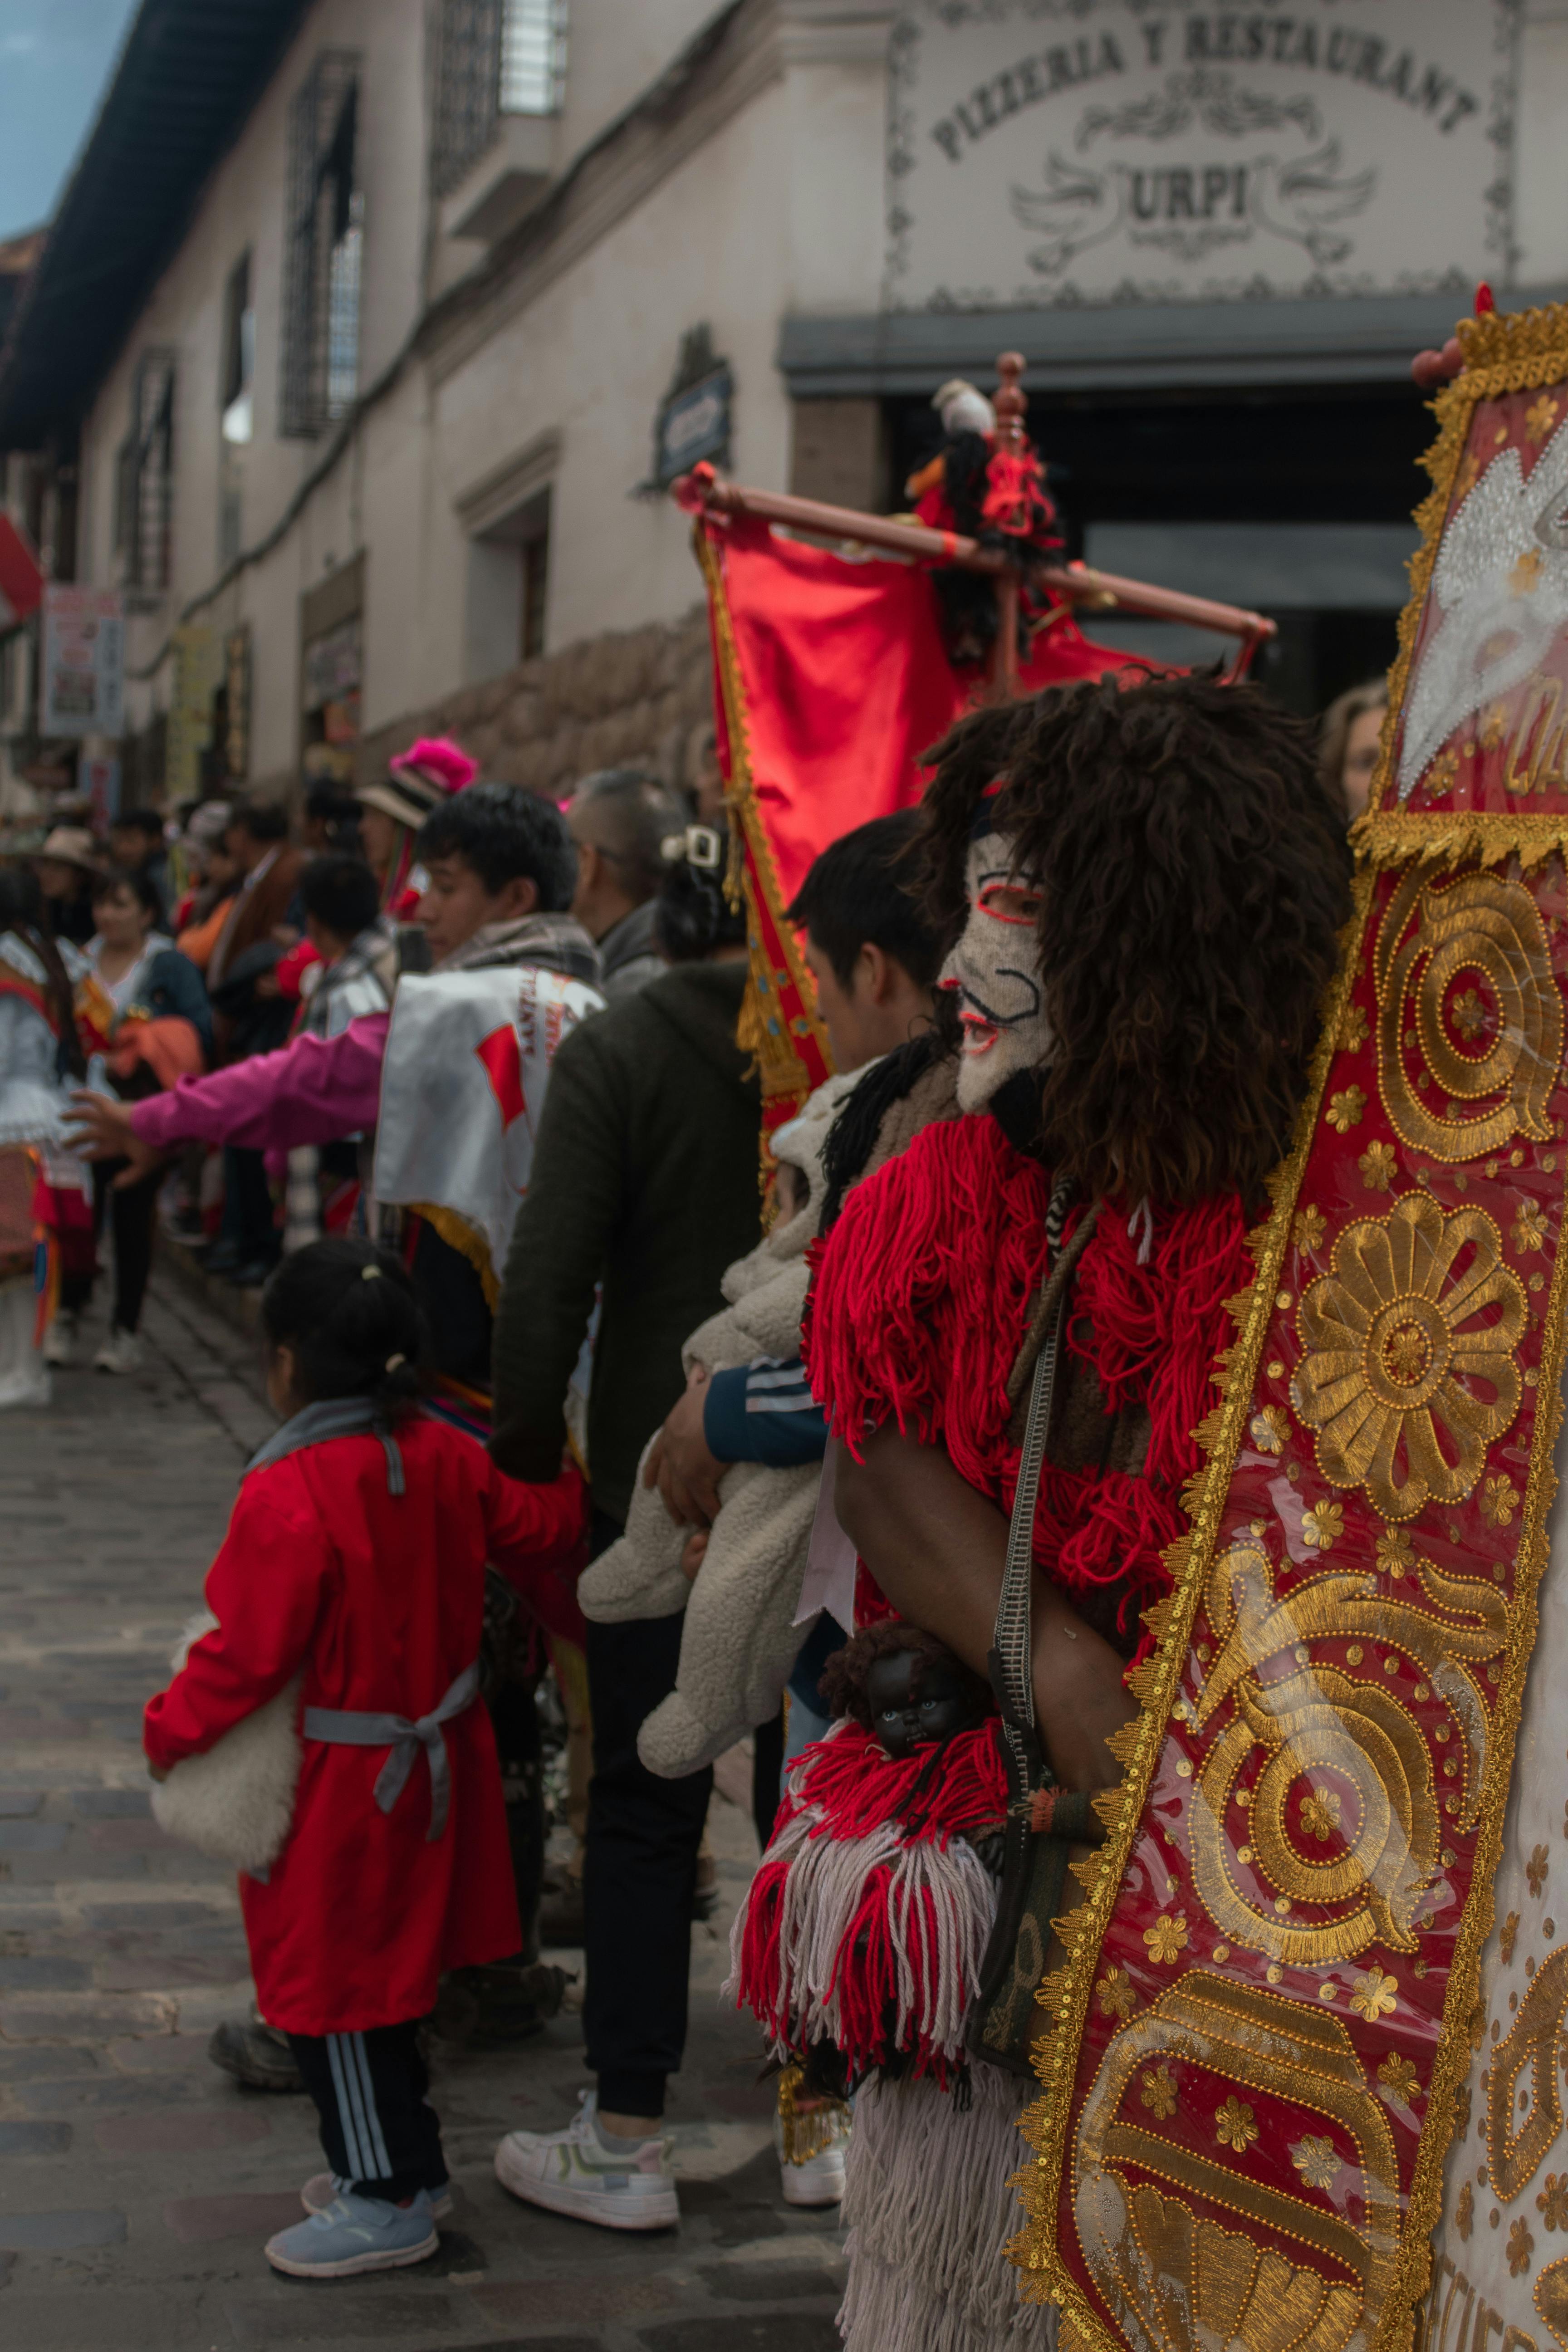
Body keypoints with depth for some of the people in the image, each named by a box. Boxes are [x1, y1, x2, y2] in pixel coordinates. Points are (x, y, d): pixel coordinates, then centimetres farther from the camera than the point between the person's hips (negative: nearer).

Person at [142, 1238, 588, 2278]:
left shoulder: (288, 1497, -25)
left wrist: (170, 1730, -8)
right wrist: (582, 1483, 30)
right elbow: (540, 1529, 9)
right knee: (381, 1973, 21)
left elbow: (249, 1653, -22)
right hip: (431, 1759, 8)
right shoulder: (446, 1460, -3)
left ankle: (389, 2202, 13)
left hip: (339, 1790, -8)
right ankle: (405, 2163, 32)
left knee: (332, 1990, 5)